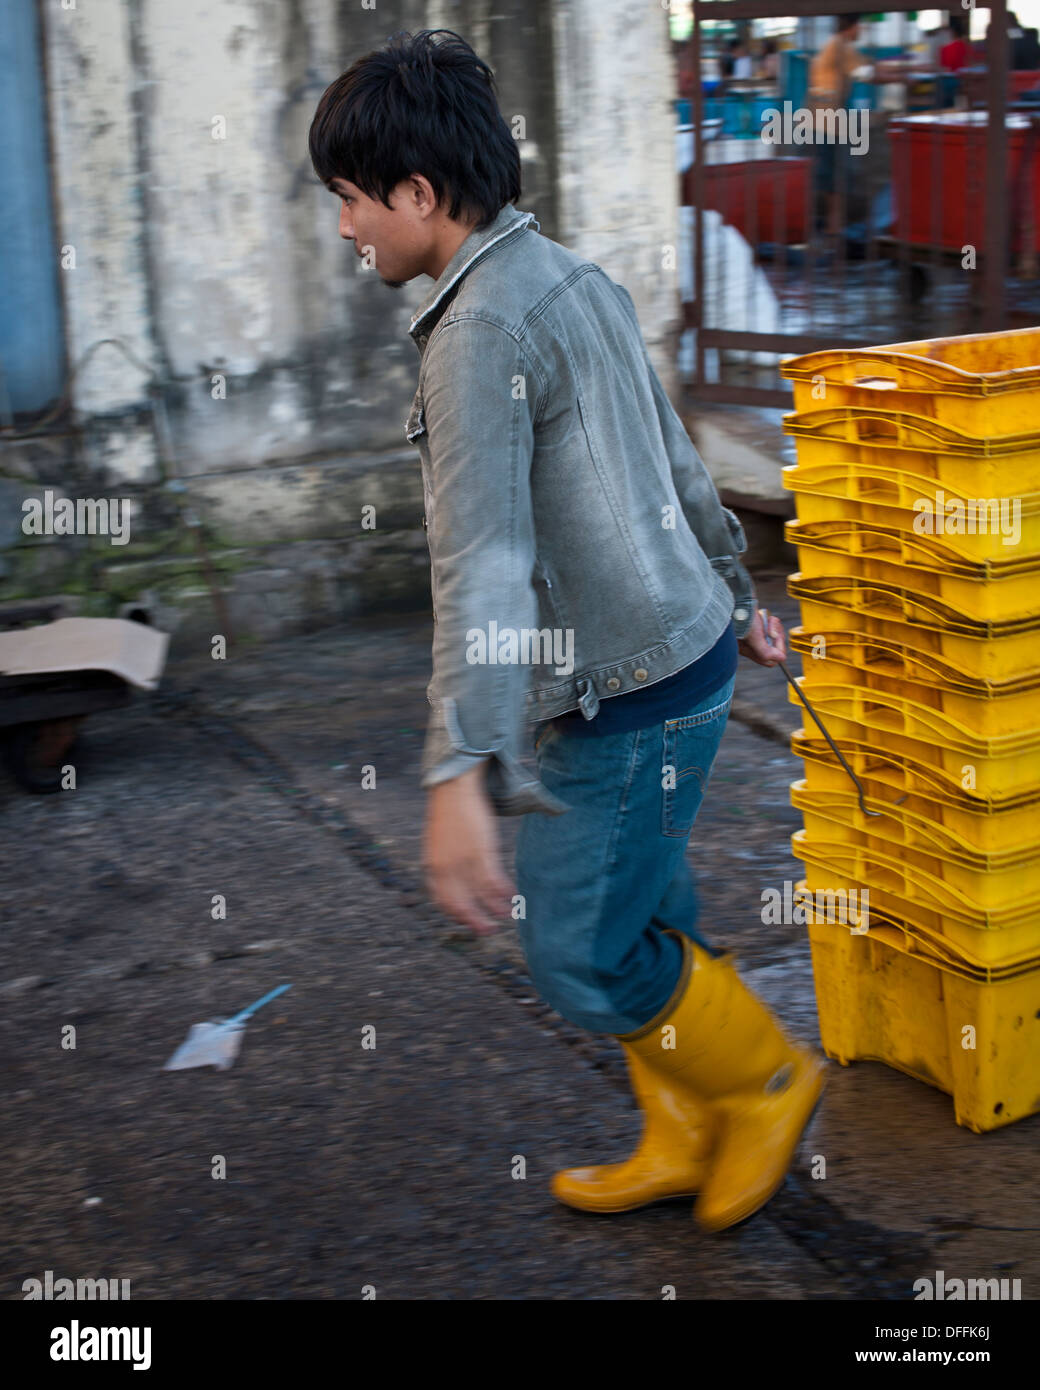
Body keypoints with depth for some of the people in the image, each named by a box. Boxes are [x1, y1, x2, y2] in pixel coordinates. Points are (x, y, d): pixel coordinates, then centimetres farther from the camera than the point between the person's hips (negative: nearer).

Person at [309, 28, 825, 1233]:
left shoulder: (481, 330, -20)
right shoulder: (577, 283, 11)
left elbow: (482, 562, -30)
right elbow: (679, 467, 21)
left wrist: (462, 773, -35)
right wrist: (734, 598, 32)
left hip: (630, 693, -10)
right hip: (680, 649, 10)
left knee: (581, 953, 2)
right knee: (636, 923, 18)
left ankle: (768, 1081, 22)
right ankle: (684, 1144, 32)